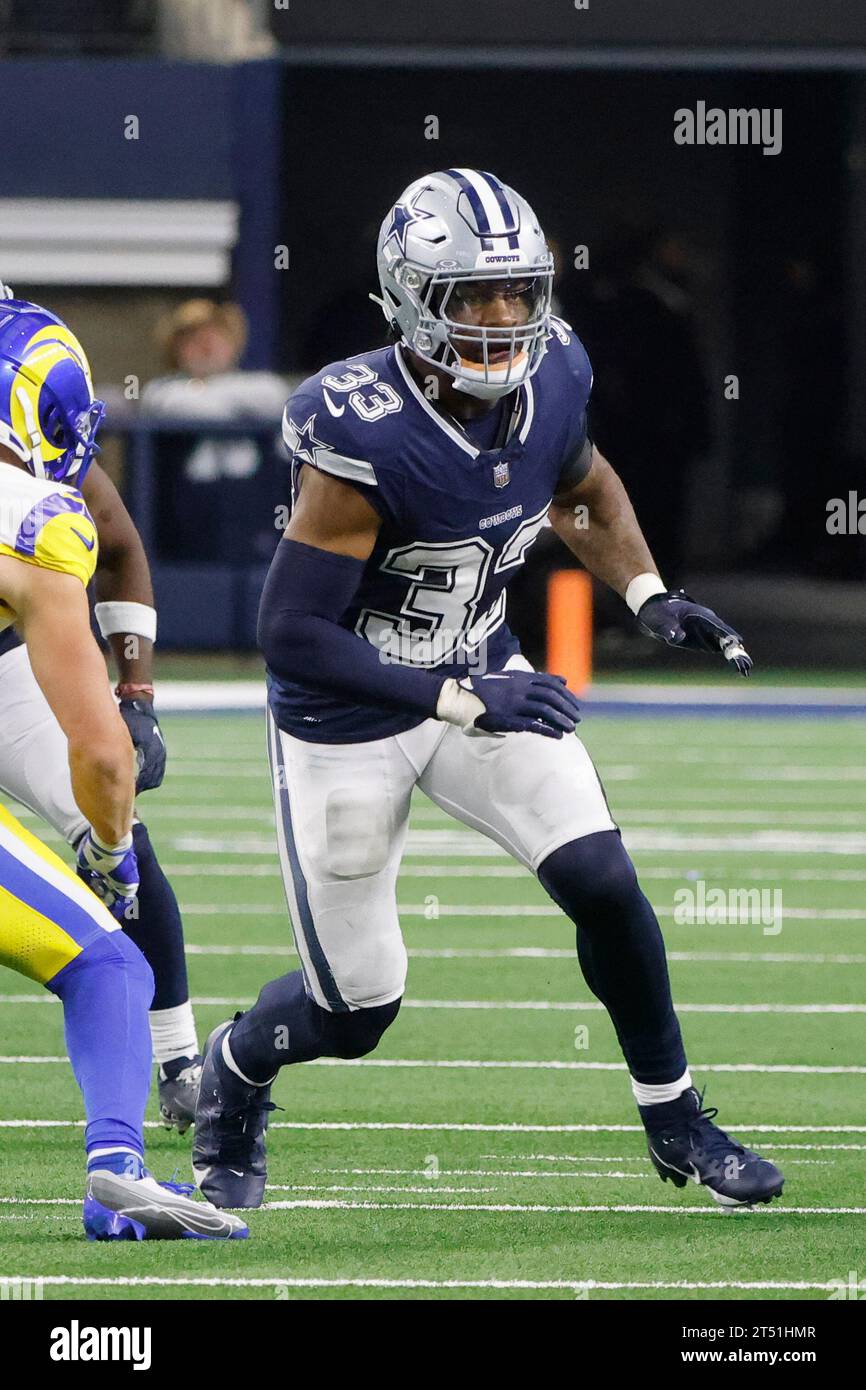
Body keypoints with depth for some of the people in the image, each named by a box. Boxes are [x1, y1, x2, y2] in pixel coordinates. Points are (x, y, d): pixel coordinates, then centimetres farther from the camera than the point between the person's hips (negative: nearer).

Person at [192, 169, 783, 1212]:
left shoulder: (550, 380, -11)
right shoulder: (363, 439, -32)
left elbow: (582, 491, 13)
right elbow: (290, 632, -29)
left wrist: (649, 599, -3)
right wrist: (460, 700, -32)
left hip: (481, 675, 5)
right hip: (347, 719, -5)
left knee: (602, 883, -11)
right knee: (354, 1013, 3)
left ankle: (676, 1125, 10)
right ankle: (235, 1069, 39)